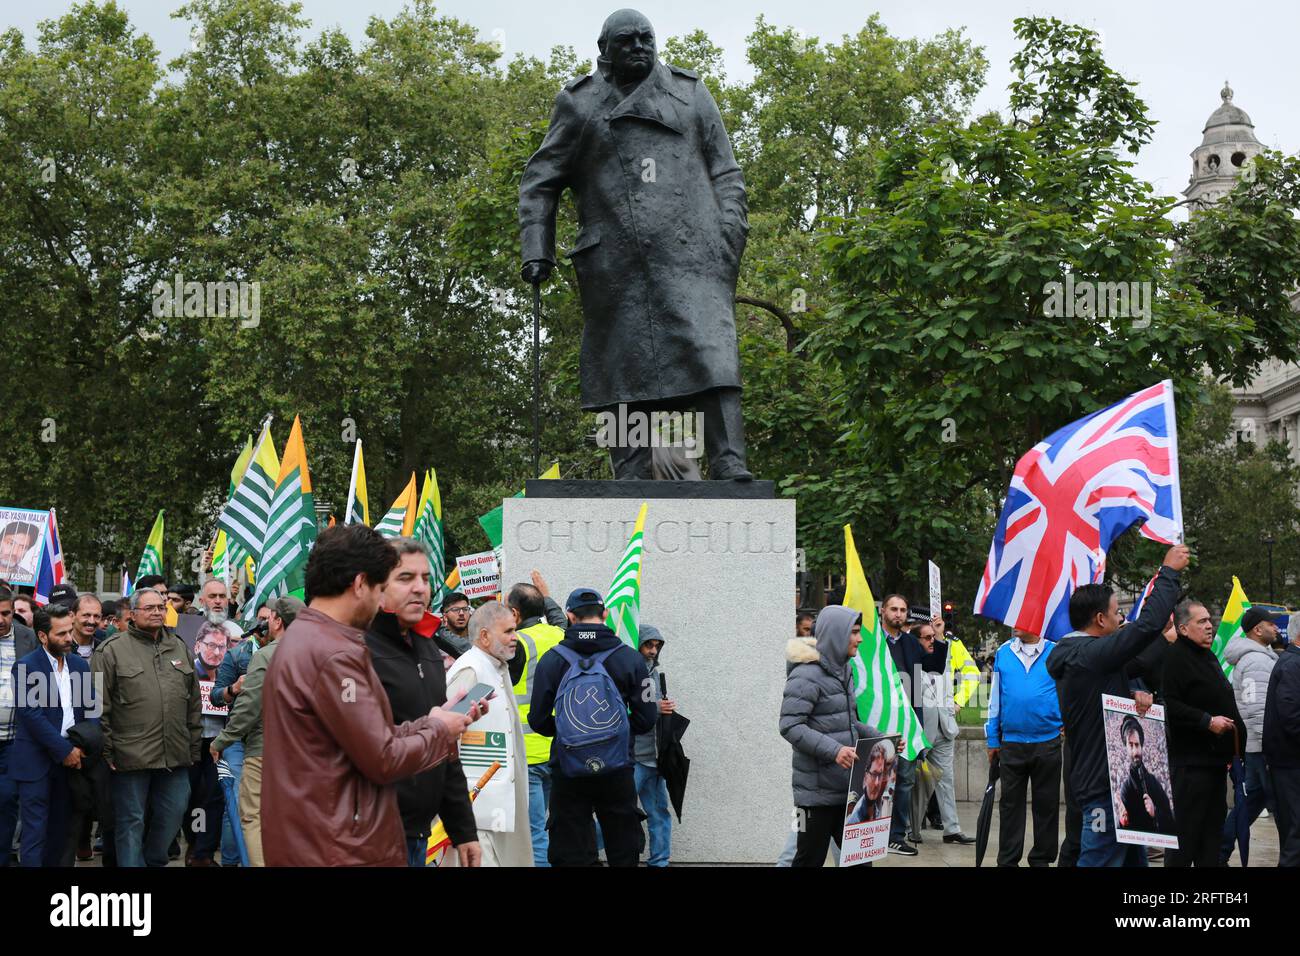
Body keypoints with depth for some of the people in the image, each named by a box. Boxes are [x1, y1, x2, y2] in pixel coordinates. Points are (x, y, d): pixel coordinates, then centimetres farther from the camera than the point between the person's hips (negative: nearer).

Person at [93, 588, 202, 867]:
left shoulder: (179, 647, 14)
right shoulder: (112, 650, -2)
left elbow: (194, 703, 17)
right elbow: (100, 706, -5)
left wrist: (194, 747, 14)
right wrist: (107, 750, -8)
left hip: (175, 756, 5)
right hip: (131, 756, -4)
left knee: (172, 815, 10)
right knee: (131, 821, 3)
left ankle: (154, 861, 30)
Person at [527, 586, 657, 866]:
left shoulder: (551, 660, -4)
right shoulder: (630, 658, -3)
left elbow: (538, 720, -4)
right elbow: (646, 718, -2)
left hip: (568, 773, 0)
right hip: (617, 772, 0)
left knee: (569, 855, 7)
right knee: (623, 853, 13)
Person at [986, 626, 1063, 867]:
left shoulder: (1055, 653, -2)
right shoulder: (1003, 653, 4)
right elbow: (995, 697, 8)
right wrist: (993, 739, 8)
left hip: (1047, 743, -1)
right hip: (1011, 744, 1)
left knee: (1046, 805, 8)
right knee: (1010, 804, 7)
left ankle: (1042, 858, 19)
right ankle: (1008, 860, 14)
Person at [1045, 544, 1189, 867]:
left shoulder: (1073, 655, 13)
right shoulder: (1090, 654, -19)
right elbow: (1148, 625, -23)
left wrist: (1136, 693, -1)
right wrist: (1168, 571, -12)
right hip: (1104, 784, -11)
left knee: (1133, 858, 17)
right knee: (1100, 859, -8)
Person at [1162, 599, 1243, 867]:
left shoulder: (1209, 657, 19)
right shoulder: (1175, 658, -14)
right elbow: (1168, 705, -24)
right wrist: (1207, 721, -22)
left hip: (1216, 759, 10)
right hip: (1191, 761, -10)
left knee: (1213, 825, 14)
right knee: (1186, 828, -7)